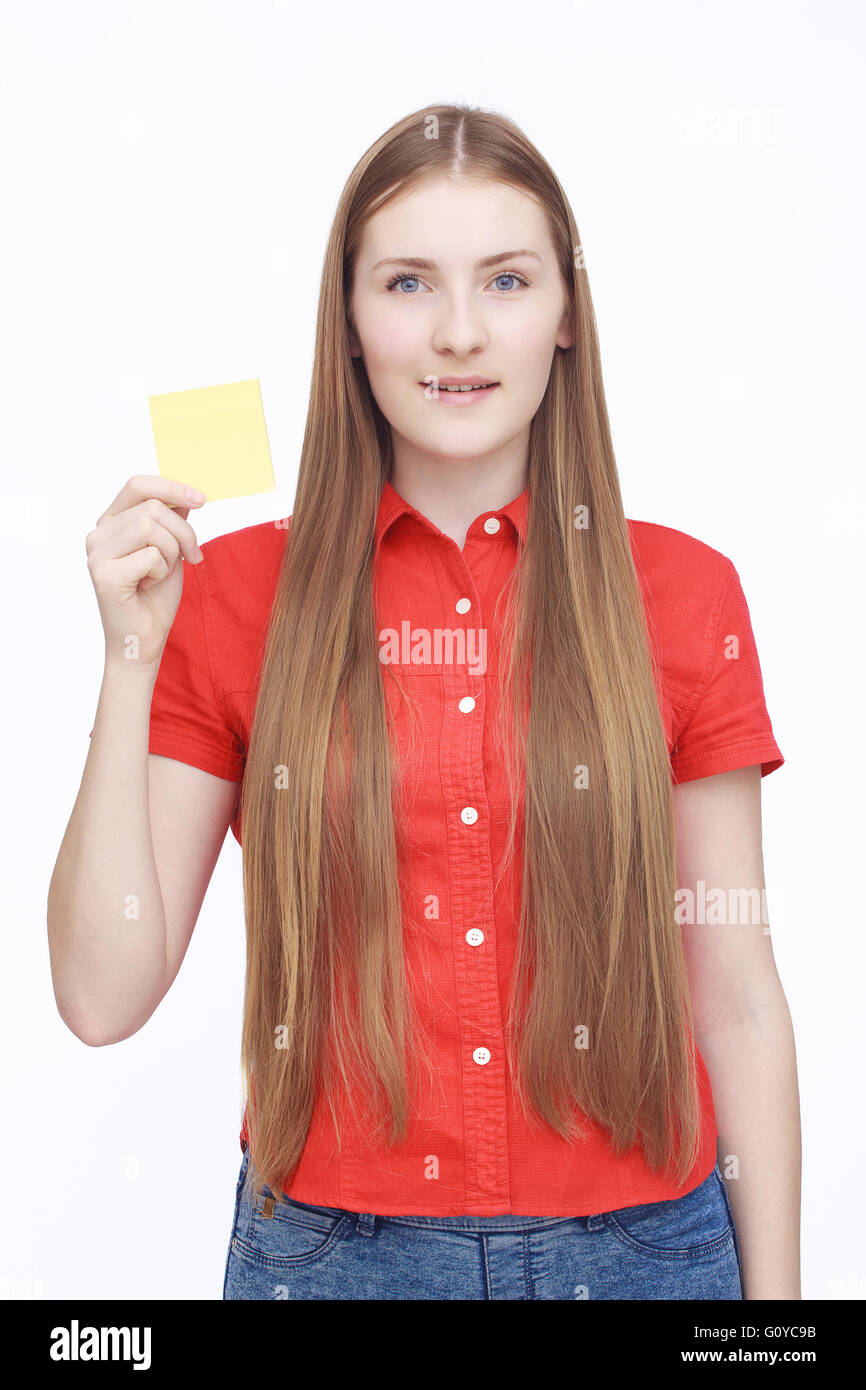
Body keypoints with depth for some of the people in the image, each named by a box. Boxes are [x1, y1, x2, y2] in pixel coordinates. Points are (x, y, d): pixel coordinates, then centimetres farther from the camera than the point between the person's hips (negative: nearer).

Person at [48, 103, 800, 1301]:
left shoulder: (682, 595, -4)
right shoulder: (235, 595, -5)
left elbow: (739, 1007, -1)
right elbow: (103, 996, -8)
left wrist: (776, 1288, -2)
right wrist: (132, 661, -16)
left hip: (641, 1242, 1)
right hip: (326, 1241, 0)